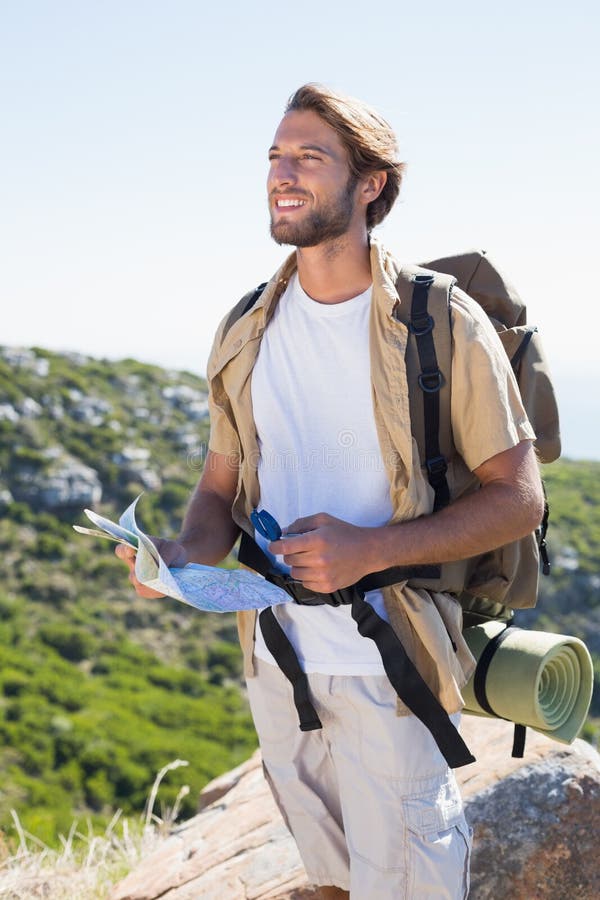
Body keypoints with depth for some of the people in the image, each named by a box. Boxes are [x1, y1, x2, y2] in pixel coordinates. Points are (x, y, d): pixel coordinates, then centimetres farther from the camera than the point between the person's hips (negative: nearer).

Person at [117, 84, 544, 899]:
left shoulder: (445, 326, -12)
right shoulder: (244, 334, 4)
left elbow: (518, 497, -12)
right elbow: (222, 486, 9)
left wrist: (370, 548, -24)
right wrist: (187, 553, -13)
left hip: (390, 670, -5)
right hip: (277, 658, 5)